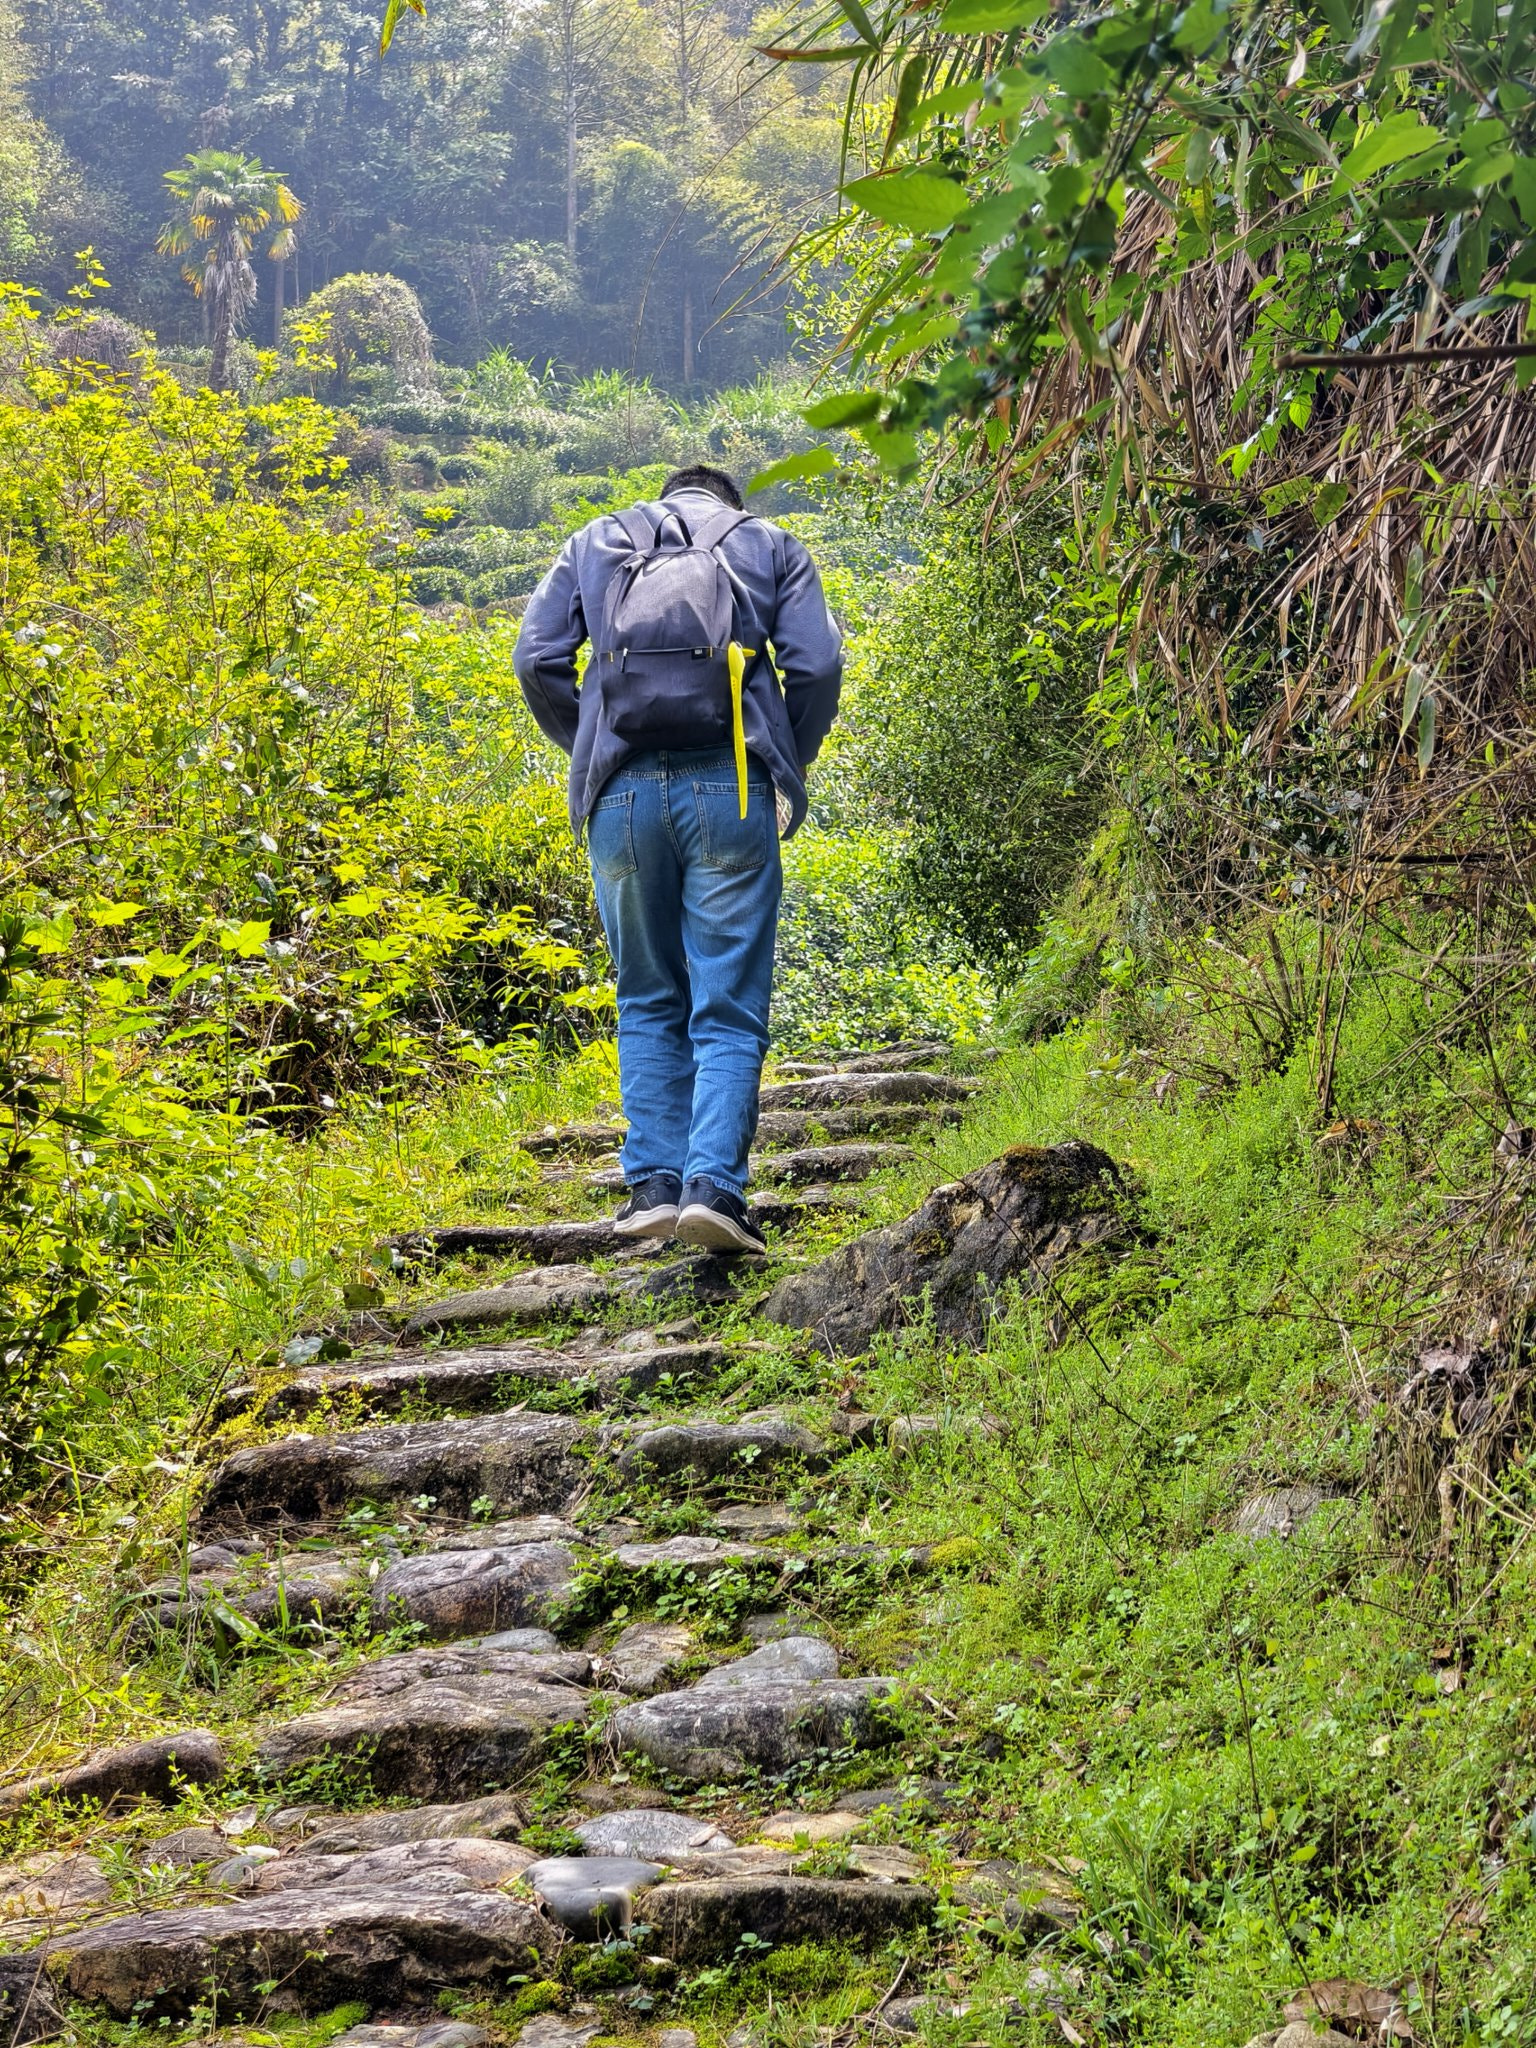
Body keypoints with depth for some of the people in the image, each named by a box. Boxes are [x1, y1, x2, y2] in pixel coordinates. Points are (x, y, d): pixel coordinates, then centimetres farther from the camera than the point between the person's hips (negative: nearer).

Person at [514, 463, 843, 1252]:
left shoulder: (595, 543, 21)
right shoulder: (772, 546, 18)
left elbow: (538, 660, 8)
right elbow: (816, 665, 2)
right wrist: (785, 768, 14)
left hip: (622, 793, 2)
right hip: (727, 792, -2)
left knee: (647, 1002, 14)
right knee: (729, 1010, 0)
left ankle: (652, 1185, 7)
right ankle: (713, 1184, -14)